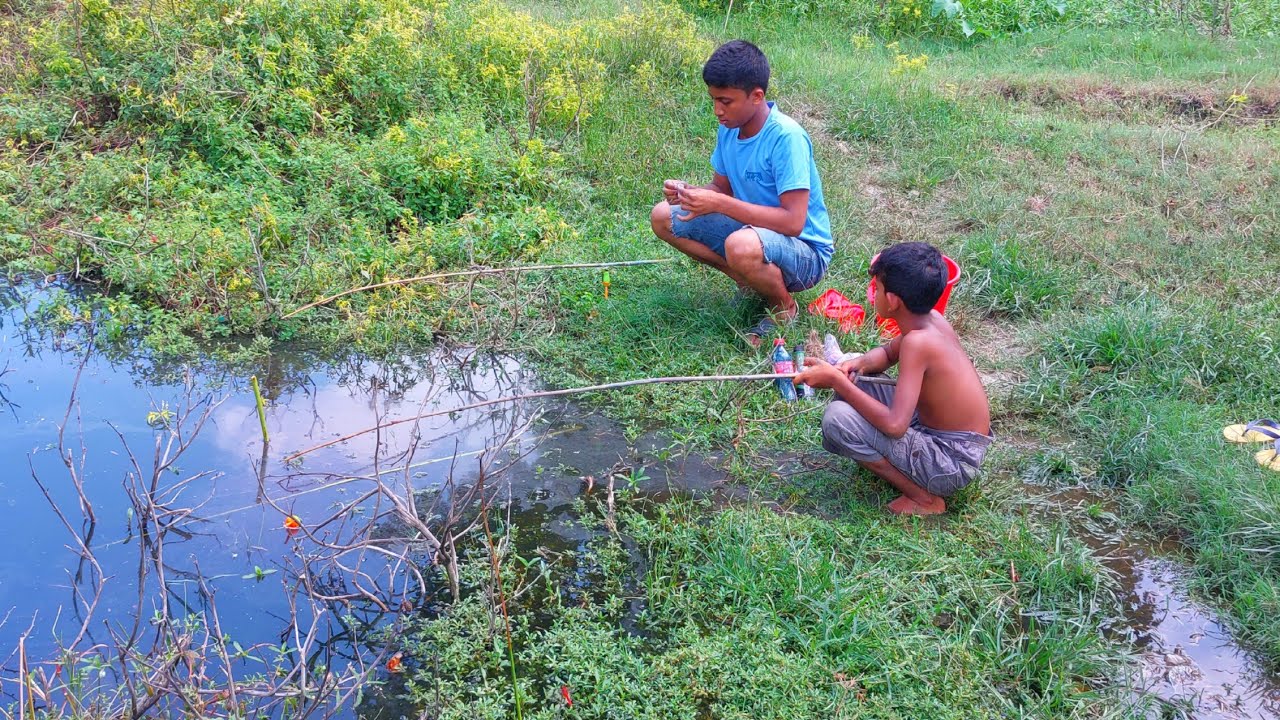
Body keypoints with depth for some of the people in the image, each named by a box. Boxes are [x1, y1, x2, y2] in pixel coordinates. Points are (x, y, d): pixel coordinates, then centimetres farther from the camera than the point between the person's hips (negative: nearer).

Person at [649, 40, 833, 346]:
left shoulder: (786, 137, -26)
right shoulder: (729, 127, -3)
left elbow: (793, 222, -31)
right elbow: (722, 188, 9)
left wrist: (720, 204, -32)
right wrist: (690, 193, -14)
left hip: (807, 253, -8)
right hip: (753, 230, 8)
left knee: (742, 244, -41)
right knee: (663, 217, 0)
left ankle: (783, 307, -7)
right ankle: (751, 281, 6)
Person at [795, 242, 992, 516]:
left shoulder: (918, 340, -28)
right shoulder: (931, 318, -3)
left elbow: (894, 425, -32)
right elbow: (888, 354, 17)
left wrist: (837, 381, -24)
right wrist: (858, 364, -5)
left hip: (953, 463, -9)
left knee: (838, 419, -24)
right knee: (851, 382, 10)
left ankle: (924, 498, -7)